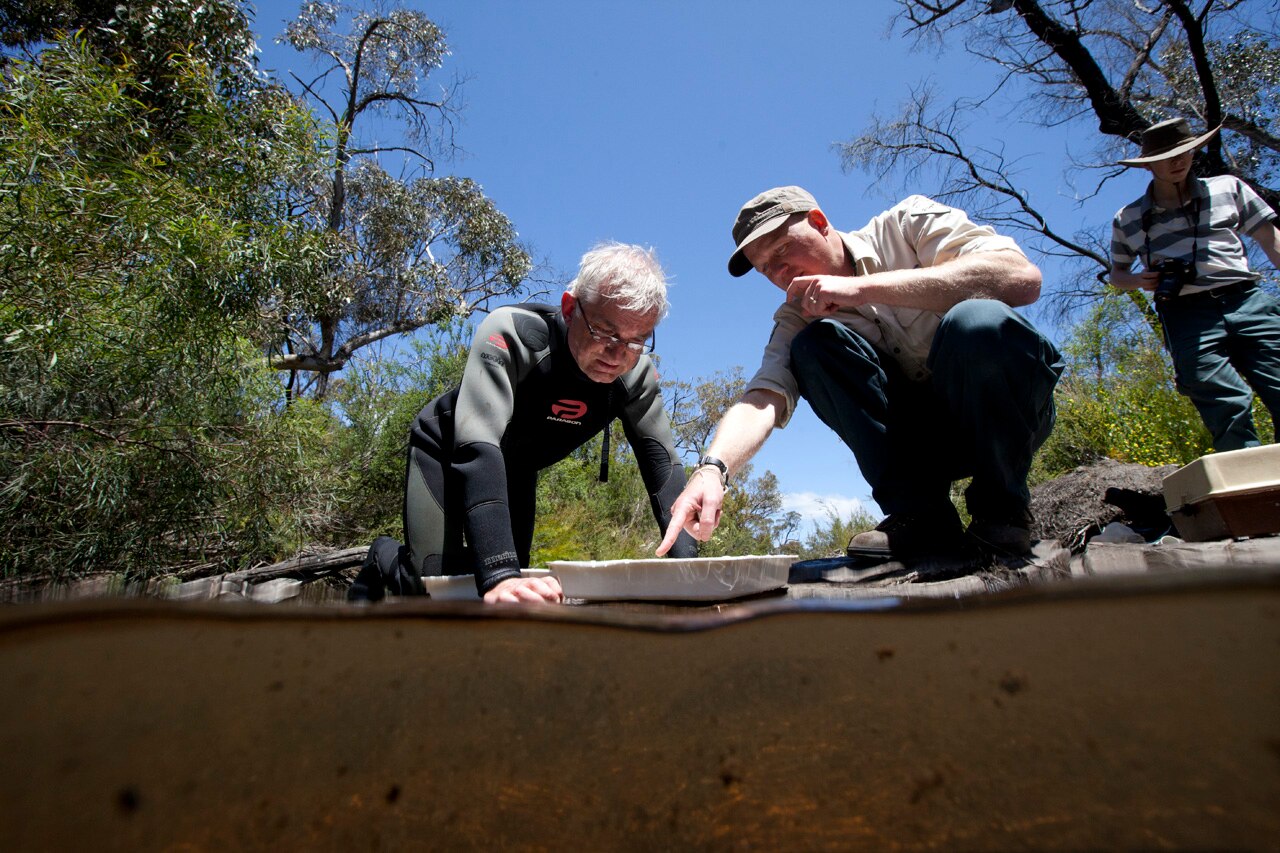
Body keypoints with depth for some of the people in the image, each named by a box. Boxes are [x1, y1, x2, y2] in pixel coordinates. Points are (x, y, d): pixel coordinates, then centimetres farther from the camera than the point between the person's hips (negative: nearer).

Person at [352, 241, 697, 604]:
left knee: (517, 595, 2)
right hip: (446, 452, -4)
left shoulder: (637, 375, -22)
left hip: (515, 471, 5)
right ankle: (384, 560, 17)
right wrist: (499, 574, -56)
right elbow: (476, 447, -45)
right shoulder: (510, 334, -36)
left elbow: (663, 462, -21)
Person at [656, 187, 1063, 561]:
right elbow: (763, 397, -18)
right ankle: (920, 518, -19)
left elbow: (1023, 278, -24)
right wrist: (711, 467, -39)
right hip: (919, 439, 3)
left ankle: (1001, 512, -14)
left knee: (976, 320, -35)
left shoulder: (910, 223, -8)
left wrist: (865, 287, -28)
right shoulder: (797, 319, -1)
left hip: (1012, 410, -2)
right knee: (813, 346, -20)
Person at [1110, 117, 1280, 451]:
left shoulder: (1228, 188, 18)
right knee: (1229, 409, -14)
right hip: (1187, 315, -1)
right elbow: (1117, 274, 24)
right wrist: (1139, 280, 1)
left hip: (1248, 302, 2)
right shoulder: (1128, 219, 16)